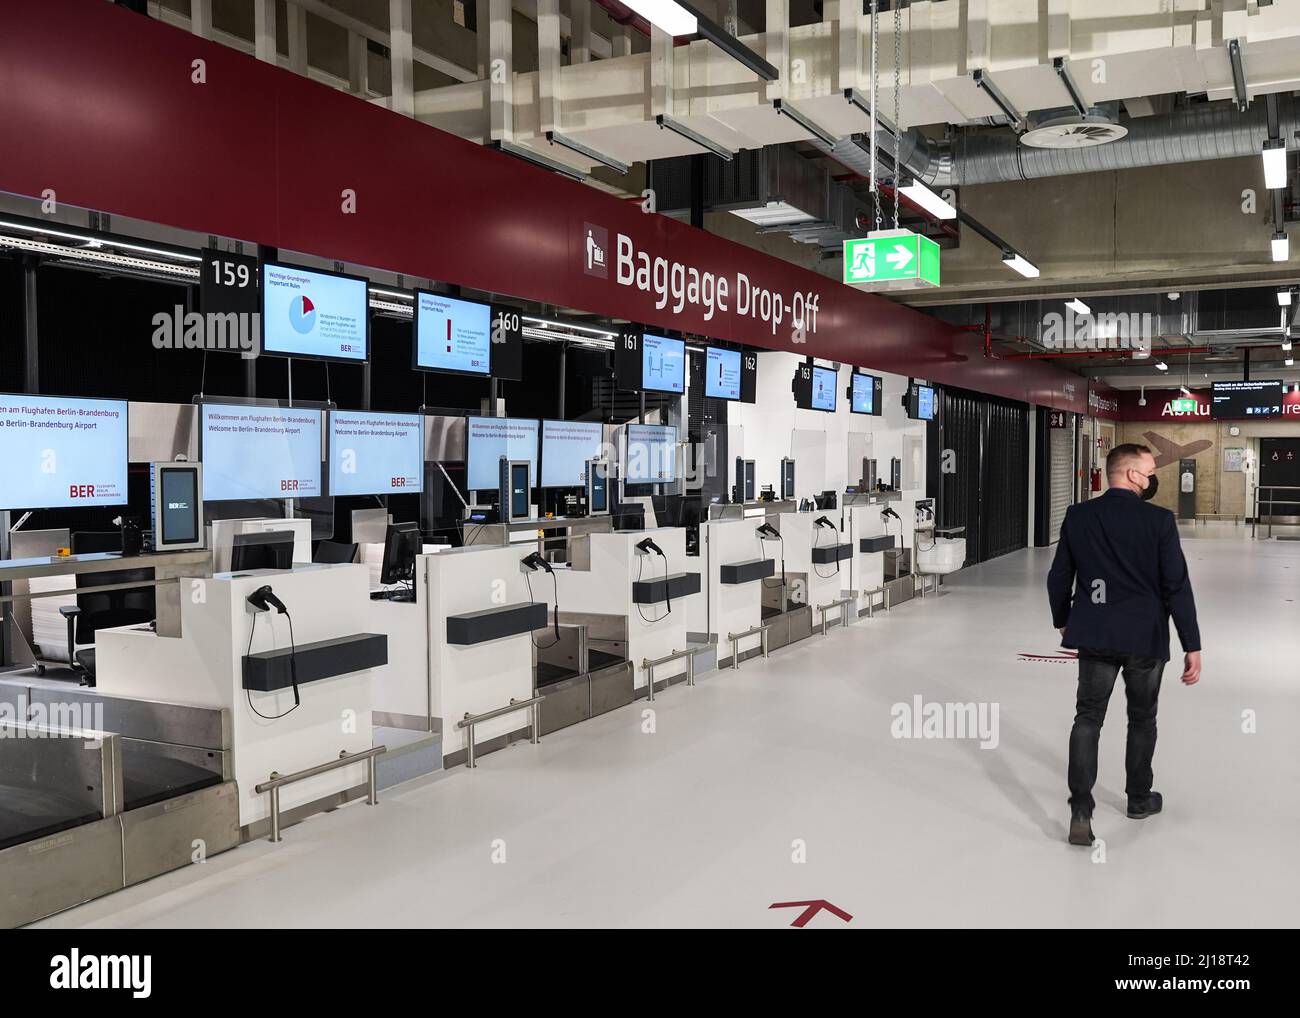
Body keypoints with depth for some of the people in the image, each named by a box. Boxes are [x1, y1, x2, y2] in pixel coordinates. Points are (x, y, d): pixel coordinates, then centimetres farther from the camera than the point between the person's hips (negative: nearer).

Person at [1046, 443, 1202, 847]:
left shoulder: (1077, 516, -3)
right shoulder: (1159, 520, -12)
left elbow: (1058, 577, 3)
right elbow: (1177, 587, -12)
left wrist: (1063, 621, 20)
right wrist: (1192, 646, -5)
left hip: (1095, 636, 2)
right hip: (1146, 638, -2)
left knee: (1088, 718, 6)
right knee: (1142, 719, 17)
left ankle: (1080, 809, -5)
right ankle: (1139, 798, 34)